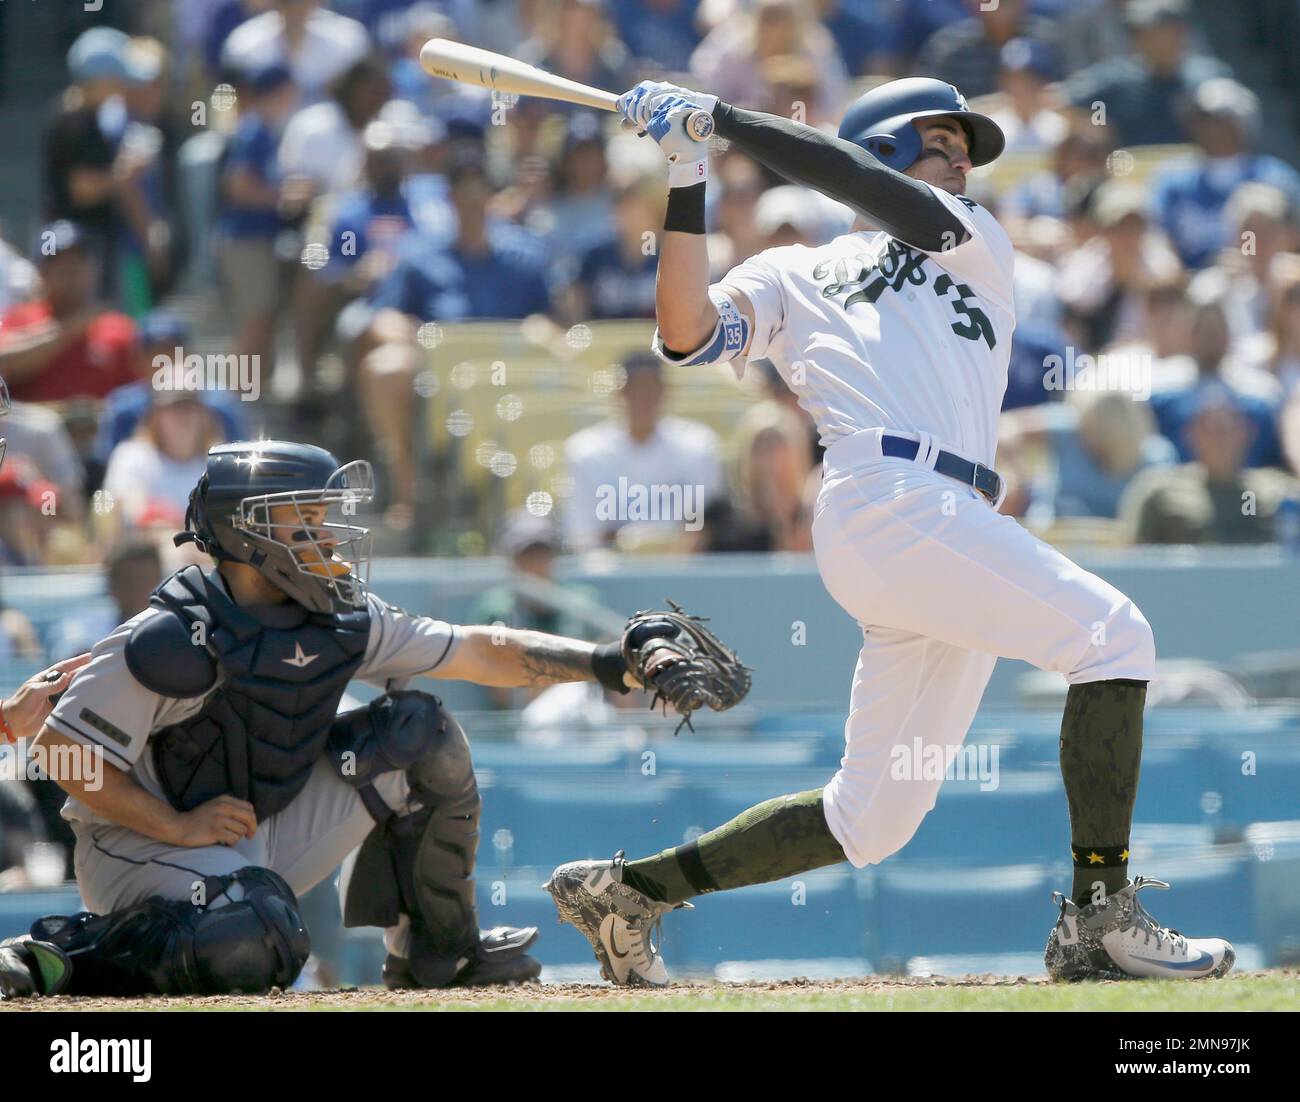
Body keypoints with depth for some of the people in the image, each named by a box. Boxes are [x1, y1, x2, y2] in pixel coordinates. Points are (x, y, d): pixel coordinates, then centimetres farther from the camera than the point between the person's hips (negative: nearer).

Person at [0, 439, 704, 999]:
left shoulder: (341, 628, -2)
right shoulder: (172, 642, -22)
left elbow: (482, 653, 1)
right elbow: (62, 747, -20)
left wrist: (608, 664, -9)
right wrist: (178, 827, -23)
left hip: (264, 839, 7)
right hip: (143, 843, -7)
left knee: (417, 734, -2)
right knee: (252, 951, -37)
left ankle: (438, 954, 8)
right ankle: (57, 958, -15)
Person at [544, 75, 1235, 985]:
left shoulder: (978, 244, 28)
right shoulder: (792, 276, 20)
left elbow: (907, 210, 7)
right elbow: (686, 334, 3)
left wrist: (733, 120, 4)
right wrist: (688, 184, 0)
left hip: (951, 533, 6)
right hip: (890, 496, -6)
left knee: (871, 822, 6)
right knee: (1111, 631, -20)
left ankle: (631, 888, 18)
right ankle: (1100, 917, -21)